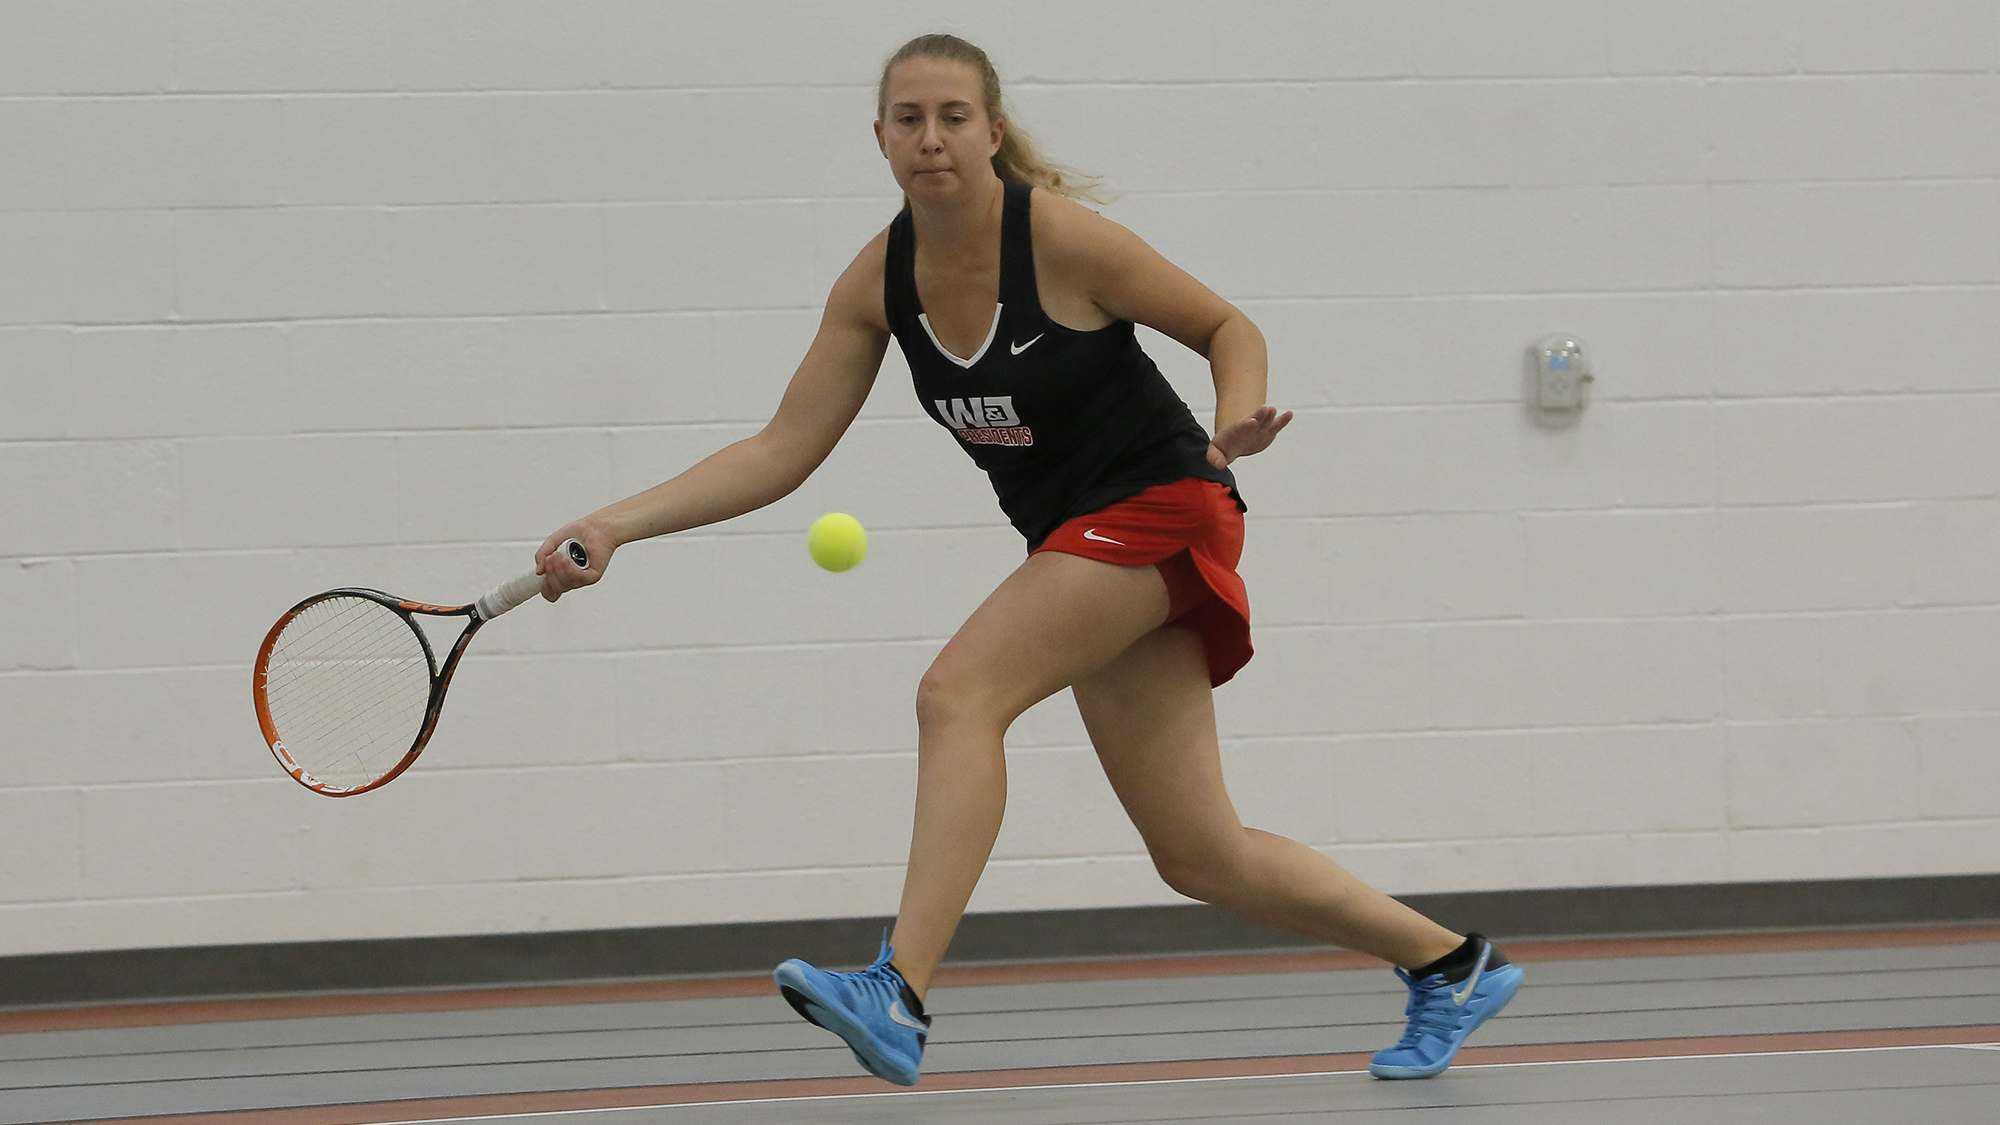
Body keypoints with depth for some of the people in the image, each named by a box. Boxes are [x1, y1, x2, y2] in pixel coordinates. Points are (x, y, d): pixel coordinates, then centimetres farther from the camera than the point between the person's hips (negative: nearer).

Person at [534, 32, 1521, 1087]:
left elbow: (1228, 327, -5)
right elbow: (781, 452, -1)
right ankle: (1450, 963, 25)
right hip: (1077, 543, 7)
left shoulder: (1061, 237, -17)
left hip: (1157, 507, -7)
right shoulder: (879, 281, -2)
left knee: (958, 690, -26)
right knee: (1200, 856, 8)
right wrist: (613, 525, -10)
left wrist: (1237, 424, -26)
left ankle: (900, 995, -31)